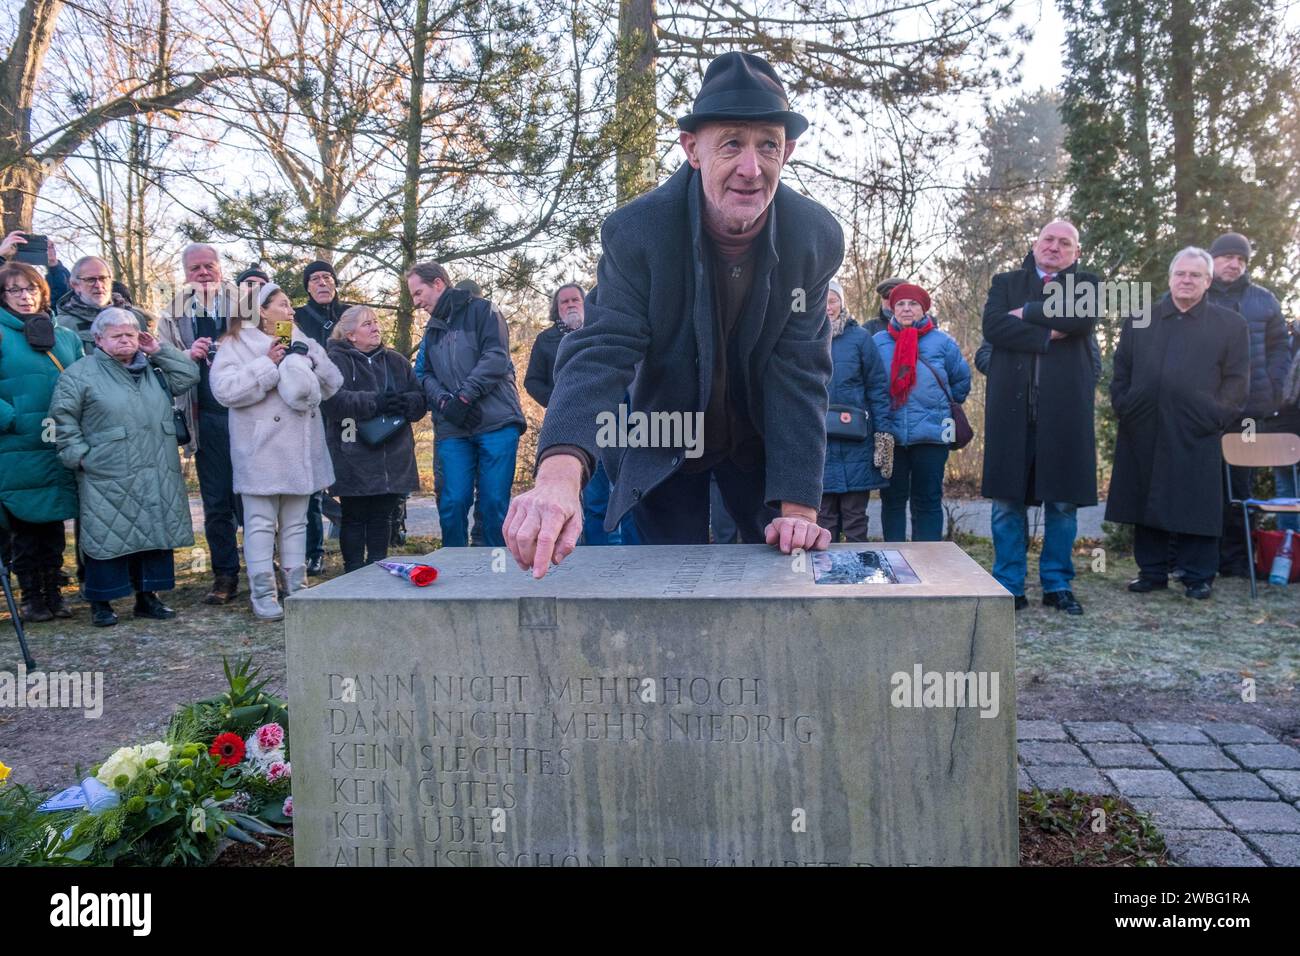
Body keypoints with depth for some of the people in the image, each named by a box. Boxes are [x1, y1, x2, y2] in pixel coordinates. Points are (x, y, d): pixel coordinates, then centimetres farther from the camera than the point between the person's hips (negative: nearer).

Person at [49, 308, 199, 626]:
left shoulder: (153, 370, 17)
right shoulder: (80, 373, 0)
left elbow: (189, 376, 11)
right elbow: (63, 418, -1)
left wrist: (160, 350, 6)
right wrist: (79, 454, -8)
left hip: (156, 477, 5)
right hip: (107, 480, -5)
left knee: (154, 534, 8)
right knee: (108, 537, -2)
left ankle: (147, 596, 19)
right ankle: (100, 603, 10)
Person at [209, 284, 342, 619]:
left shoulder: (300, 342, 14)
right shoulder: (236, 344, -2)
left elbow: (333, 384, 7)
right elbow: (224, 389, -16)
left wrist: (309, 356, -8)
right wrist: (268, 364, -17)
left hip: (300, 449, 5)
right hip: (261, 451, -5)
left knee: (296, 522, 11)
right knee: (261, 523, -2)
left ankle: (296, 587, 18)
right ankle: (263, 594, 3)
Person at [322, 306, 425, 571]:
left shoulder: (396, 361, 15)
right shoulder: (336, 360, -1)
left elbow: (420, 400, 7)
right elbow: (333, 400, -18)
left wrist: (404, 403, -15)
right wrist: (375, 402, -24)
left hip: (392, 458, 4)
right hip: (354, 458, -4)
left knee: (382, 516, 11)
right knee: (354, 517, 2)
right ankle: (354, 575, 12)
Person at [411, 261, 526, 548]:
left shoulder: (480, 310, 5)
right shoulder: (431, 330, 22)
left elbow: (496, 358, -8)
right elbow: (424, 376, 13)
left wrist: (463, 397, -13)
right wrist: (445, 402, -7)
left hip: (496, 424, -4)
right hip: (451, 429, 5)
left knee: (495, 503, -3)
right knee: (452, 503, 0)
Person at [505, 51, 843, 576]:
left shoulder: (816, 237, -18)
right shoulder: (636, 231, -25)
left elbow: (799, 373, -19)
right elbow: (601, 352, -34)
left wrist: (799, 507, -26)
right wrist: (559, 474, -53)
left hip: (762, 440, 2)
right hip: (664, 444, -1)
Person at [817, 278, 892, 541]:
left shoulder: (860, 338, 2)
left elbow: (878, 387, 0)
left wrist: (883, 433, -6)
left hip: (856, 443, -2)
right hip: (817, 441, 2)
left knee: (855, 515, 4)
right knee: (824, 515, 6)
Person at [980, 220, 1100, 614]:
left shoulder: (1086, 284, 14)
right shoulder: (1006, 282, 15)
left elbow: (1083, 317, -9)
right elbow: (992, 325, -4)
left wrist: (1027, 312, -5)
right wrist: (1047, 335, -10)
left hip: (1064, 407, 0)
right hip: (1012, 404, 0)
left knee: (1063, 500, 4)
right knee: (1008, 499, 1)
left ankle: (1057, 585, 15)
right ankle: (1010, 586, 9)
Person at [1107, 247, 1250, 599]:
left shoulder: (1231, 325, 7)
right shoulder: (1140, 320, 12)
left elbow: (1237, 380, 4)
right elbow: (1121, 370, 14)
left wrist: (1217, 416, -6)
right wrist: (1123, 406, 3)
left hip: (1197, 433, -2)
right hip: (1143, 432, 2)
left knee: (1197, 504, 1)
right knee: (1145, 501, 6)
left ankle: (1198, 576, 12)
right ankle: (1151, 572, 17)